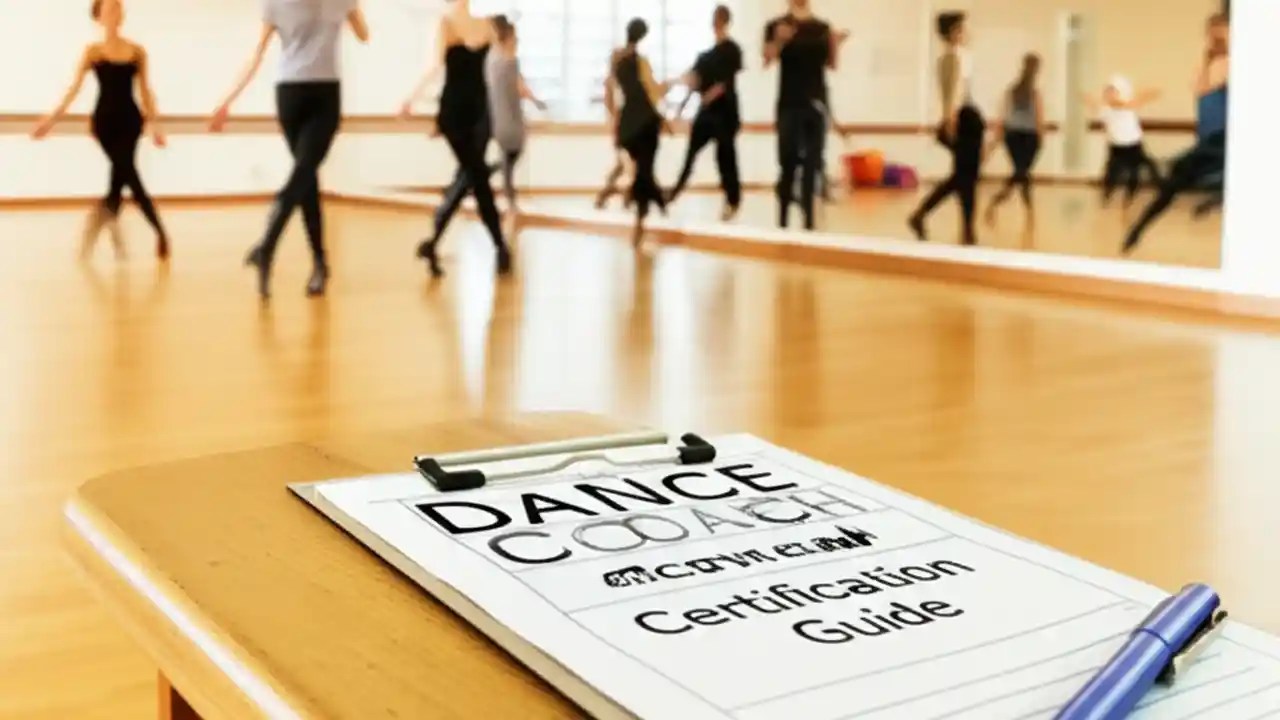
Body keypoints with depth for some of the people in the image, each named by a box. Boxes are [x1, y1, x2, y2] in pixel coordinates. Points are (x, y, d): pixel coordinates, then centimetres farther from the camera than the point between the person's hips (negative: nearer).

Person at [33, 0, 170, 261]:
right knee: (127, 174, -10)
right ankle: (160, 232, -10)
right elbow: (74, 87, -3)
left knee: (120, 174, -5)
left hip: (130, 119, 2)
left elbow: (145, 91, 11)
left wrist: (155, 124, 7)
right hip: (105, 119, -2)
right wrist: (53, 117, -10)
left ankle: (99, 221, 13)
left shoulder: (137, 51, 7)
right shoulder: (93, 51, 1)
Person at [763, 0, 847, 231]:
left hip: (816, 103, 3)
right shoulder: (776, 26, -1)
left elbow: (831, 64, 9)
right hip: (789, 104, -3)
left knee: (812, 162, 2)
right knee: (788, 162, -3)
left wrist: (834, 44, -8)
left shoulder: (822, 28, 10)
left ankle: (808, 218, 6)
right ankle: (783, 217, 7)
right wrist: (779, 41, -29)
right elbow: (767, 60, -12)